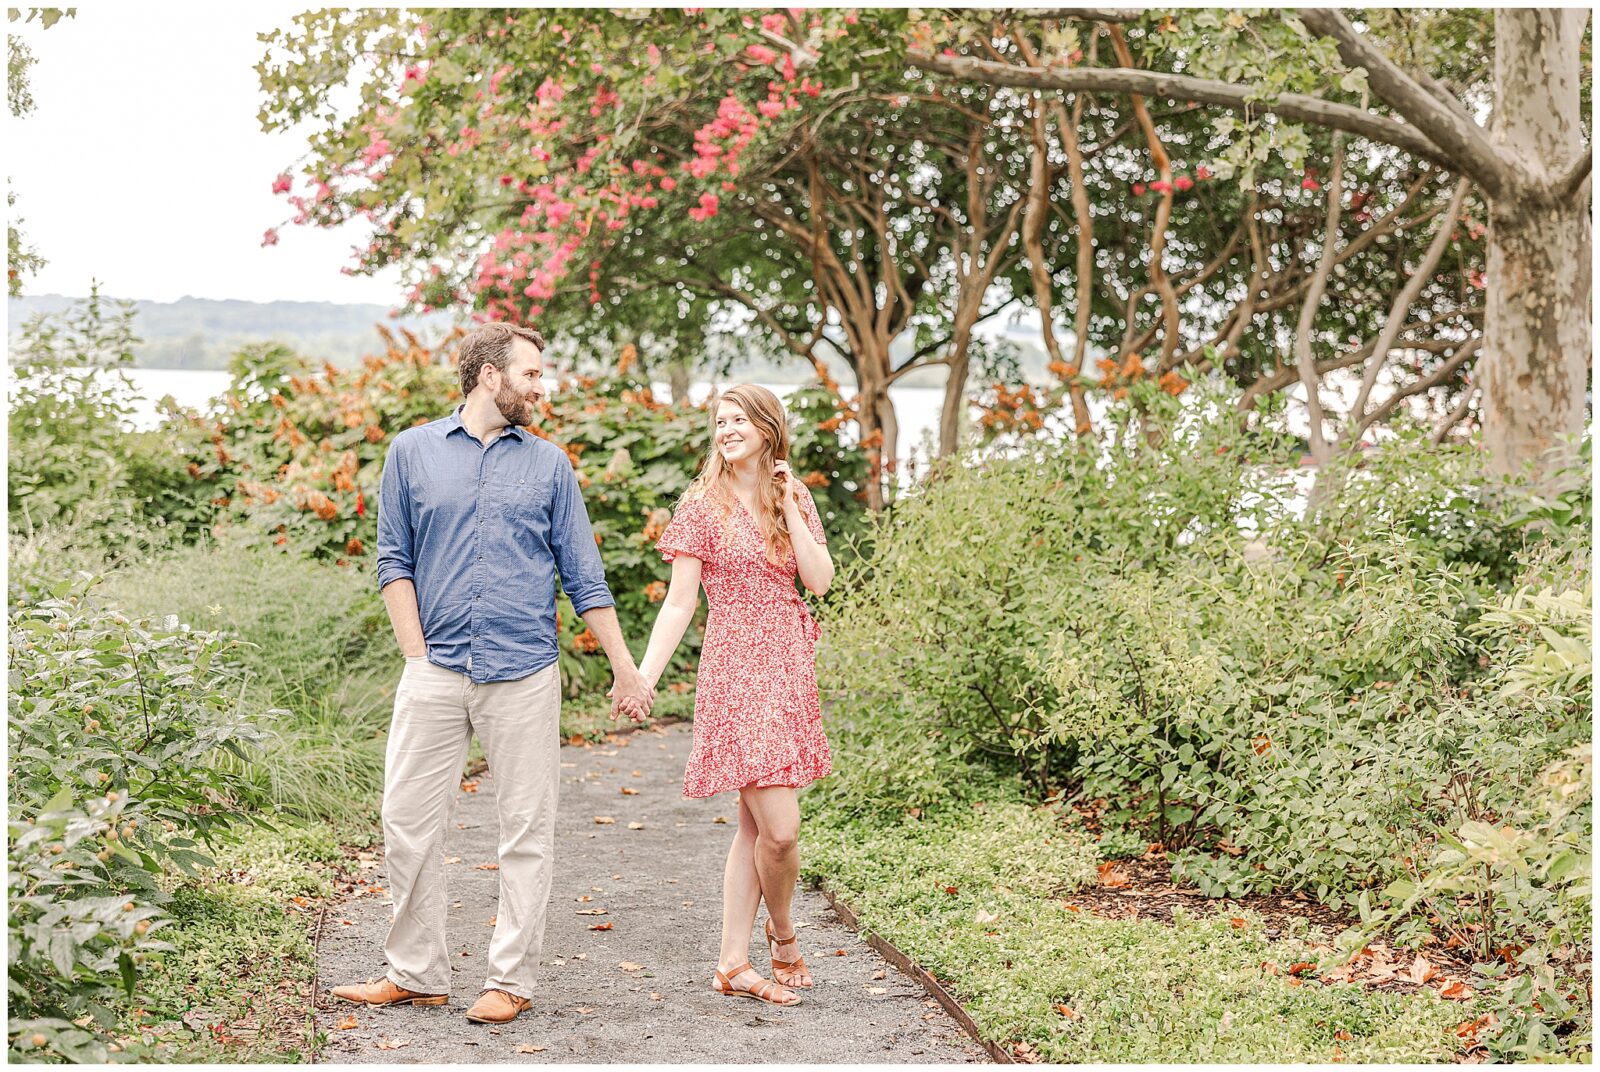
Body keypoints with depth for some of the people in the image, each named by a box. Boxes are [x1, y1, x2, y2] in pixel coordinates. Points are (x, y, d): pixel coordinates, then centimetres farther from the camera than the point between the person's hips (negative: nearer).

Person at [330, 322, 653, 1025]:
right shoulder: (412, 452, 8)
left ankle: (510, 980, 10)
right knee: (408, 821, 0)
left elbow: (584, 577, 9)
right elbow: (394, 562, 8)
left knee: (527, 829, 1)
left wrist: (627, 673, 6)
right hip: (436, 671, 0)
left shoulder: (548, 464, 10)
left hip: (523, 675, 0)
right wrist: (417, 655, -3)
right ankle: (416, 973, 13)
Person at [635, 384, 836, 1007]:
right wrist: (644, 675, -12)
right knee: (780, 826, -12)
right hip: (735, 671, -5)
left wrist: (789, 505, -5)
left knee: (755, 825, 8)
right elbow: (679, 603, -4)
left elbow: (819, 580, 0)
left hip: (787, 669, 5)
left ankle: (733, 964, 14)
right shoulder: (703, 506, -2)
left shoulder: (794, 498, 12)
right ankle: (782, 932, 15)